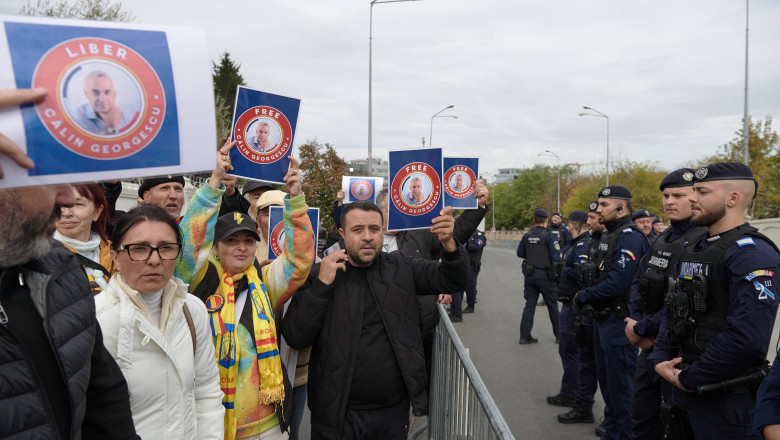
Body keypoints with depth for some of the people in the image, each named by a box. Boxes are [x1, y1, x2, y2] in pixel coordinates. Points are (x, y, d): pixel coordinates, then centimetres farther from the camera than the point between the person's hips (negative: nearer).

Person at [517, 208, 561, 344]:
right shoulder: (549, 236, -13)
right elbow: (556, 258, -17)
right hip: (545, 275, -4)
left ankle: (524, 335, 6)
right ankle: (559, 335, 20)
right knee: (552, 306, 10)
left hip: (530, 275, 4)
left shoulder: (527, 236, 2)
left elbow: (520, 253, 12)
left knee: (529, 305, 8)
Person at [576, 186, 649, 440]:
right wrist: (588, 300, 0)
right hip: (602, 318, 10)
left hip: (618, 321, -10)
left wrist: (583, 296, -12)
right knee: (606, 379, 20)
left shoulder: (629, 238, -18)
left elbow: (616, 284, -25)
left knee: (620, 383, 1)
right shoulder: (607, 236, 13)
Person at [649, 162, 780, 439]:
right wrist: (660, 359, 2)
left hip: (726, 400, -8)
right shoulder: (693, 250, 12)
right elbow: (674, 311, 17)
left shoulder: (753, 253, -18)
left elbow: (747, 338, -27)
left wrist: (689, 379, -18)